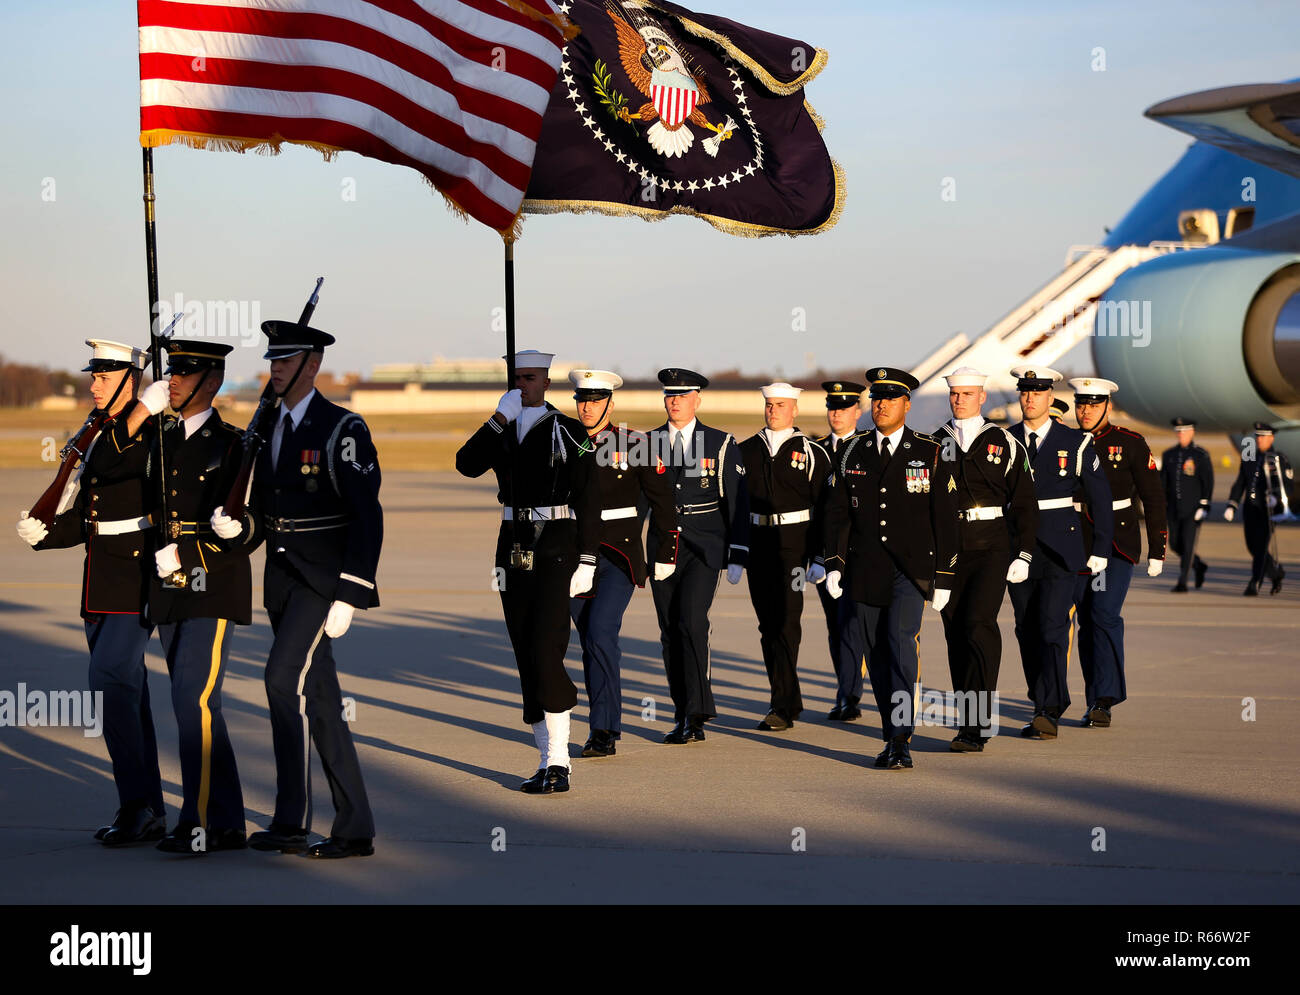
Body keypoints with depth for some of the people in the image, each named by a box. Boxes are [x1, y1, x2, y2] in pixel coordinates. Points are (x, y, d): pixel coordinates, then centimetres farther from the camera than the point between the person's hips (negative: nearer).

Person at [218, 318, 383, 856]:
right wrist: (237, 526, -6)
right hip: (281, 579, 8)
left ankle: (291, 819, -14)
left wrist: (348, 597, -21)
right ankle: (354, 828, 13)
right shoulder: (269, 431, 12)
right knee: (318, 699, 8)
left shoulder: (343, 429, -12)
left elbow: (367, 518, -15)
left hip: (325, 579, -8)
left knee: (285, 677, -20)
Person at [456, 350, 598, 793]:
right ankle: (549, 762, 13)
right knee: (527, 657, 7)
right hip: (513, 551, 6)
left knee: (545, 653, -15)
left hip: (556, 551, -6)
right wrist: (500, 418, -12)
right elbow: (467, 465, -5)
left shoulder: (569, 432, -3)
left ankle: (558, 762, -13)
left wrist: (586, 563, -10)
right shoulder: (501, 432, 12)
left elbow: (588, 501, -5)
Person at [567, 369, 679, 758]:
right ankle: (606, 723, 19)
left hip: (619, 554, -4)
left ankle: (604, 731, -15)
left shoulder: (635, 444, -2)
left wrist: (667, 548, 0)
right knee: (590, 643, 8)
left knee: (600, 634, -18)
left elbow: (661, 498, 3)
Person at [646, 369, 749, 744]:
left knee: (692, 622, -18)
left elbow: (737, 502, 1)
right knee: (670, 632, 4)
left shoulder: (721, 445, 1)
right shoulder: (649, 444, 8)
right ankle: (685, 717, 12)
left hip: (705, 548, -3)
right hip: (663, 546, 3)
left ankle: (697, 712, -13)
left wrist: (738, 558, -5)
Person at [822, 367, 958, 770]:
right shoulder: (854, 453, 9)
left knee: (901, 641, -19)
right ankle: (892, 739, 16)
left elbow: (944, 518, 2)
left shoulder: (929, 454, 1)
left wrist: (943, 578, -2)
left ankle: (901, 740, -19)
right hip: (866, 570, 3)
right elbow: (836, 511, 8)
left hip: (912, 568, -3)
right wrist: (834, 564, -4)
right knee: (877, 656, 6)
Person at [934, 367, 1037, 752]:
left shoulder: (1004, 444, 3)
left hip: (991, 550, -3)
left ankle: (977, 725, -16)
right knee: (956, 634, 4)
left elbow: (1024, 503, 4)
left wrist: (1023, 556, -3)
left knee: (978, 625, -16)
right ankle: (970, 723, 13)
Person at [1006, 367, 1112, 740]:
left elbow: (1100, 497, 4)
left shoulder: (1075, 443, 0)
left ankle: (1049, 713, -15)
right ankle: (1044, 709, 16)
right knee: (1027, 632, 6)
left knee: (1052, 628, -13)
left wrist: (1100, 550, 1)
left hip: (1060, 551, -3)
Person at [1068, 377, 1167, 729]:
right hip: (1078, 547, 4)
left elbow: (1153, 498, 0)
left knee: (1104, 615, -17)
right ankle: (1097, 703, 16)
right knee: (1087, 623, 6)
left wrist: (1157, 550, -4)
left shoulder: (1130, 444, -2)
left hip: (1118, 545, -4)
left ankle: (1104, 700, -16)